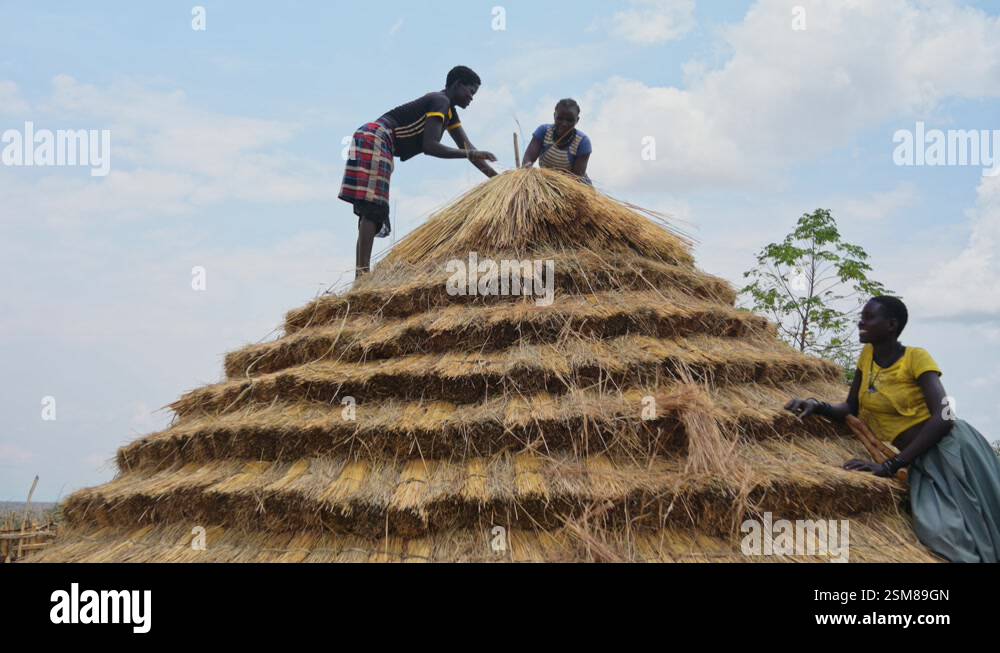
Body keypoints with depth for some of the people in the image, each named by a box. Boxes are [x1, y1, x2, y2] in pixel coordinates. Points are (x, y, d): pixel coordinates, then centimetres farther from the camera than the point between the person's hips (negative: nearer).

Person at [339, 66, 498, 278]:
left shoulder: (448, 109, 22)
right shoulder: (440, 102, -8)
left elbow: (468, 149, 21)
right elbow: (430, 146, -20)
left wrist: (497, 178, 14)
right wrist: (469, 154, -17)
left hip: (370, 141, 10)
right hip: (373, 140, -10)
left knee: (371, 213, 2)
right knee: (372, 210, -18)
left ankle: (361, 276, -3)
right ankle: (363, 274, -25)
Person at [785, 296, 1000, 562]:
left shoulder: (916, 358, -11)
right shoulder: (867, 355, 8)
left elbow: (944, 418, -22)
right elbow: (851, 407, 14)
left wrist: (890, 466, -26)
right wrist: (817, 406, -9)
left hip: (952, 446, -5)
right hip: (920, 459, 5)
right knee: (940, 529, -16)